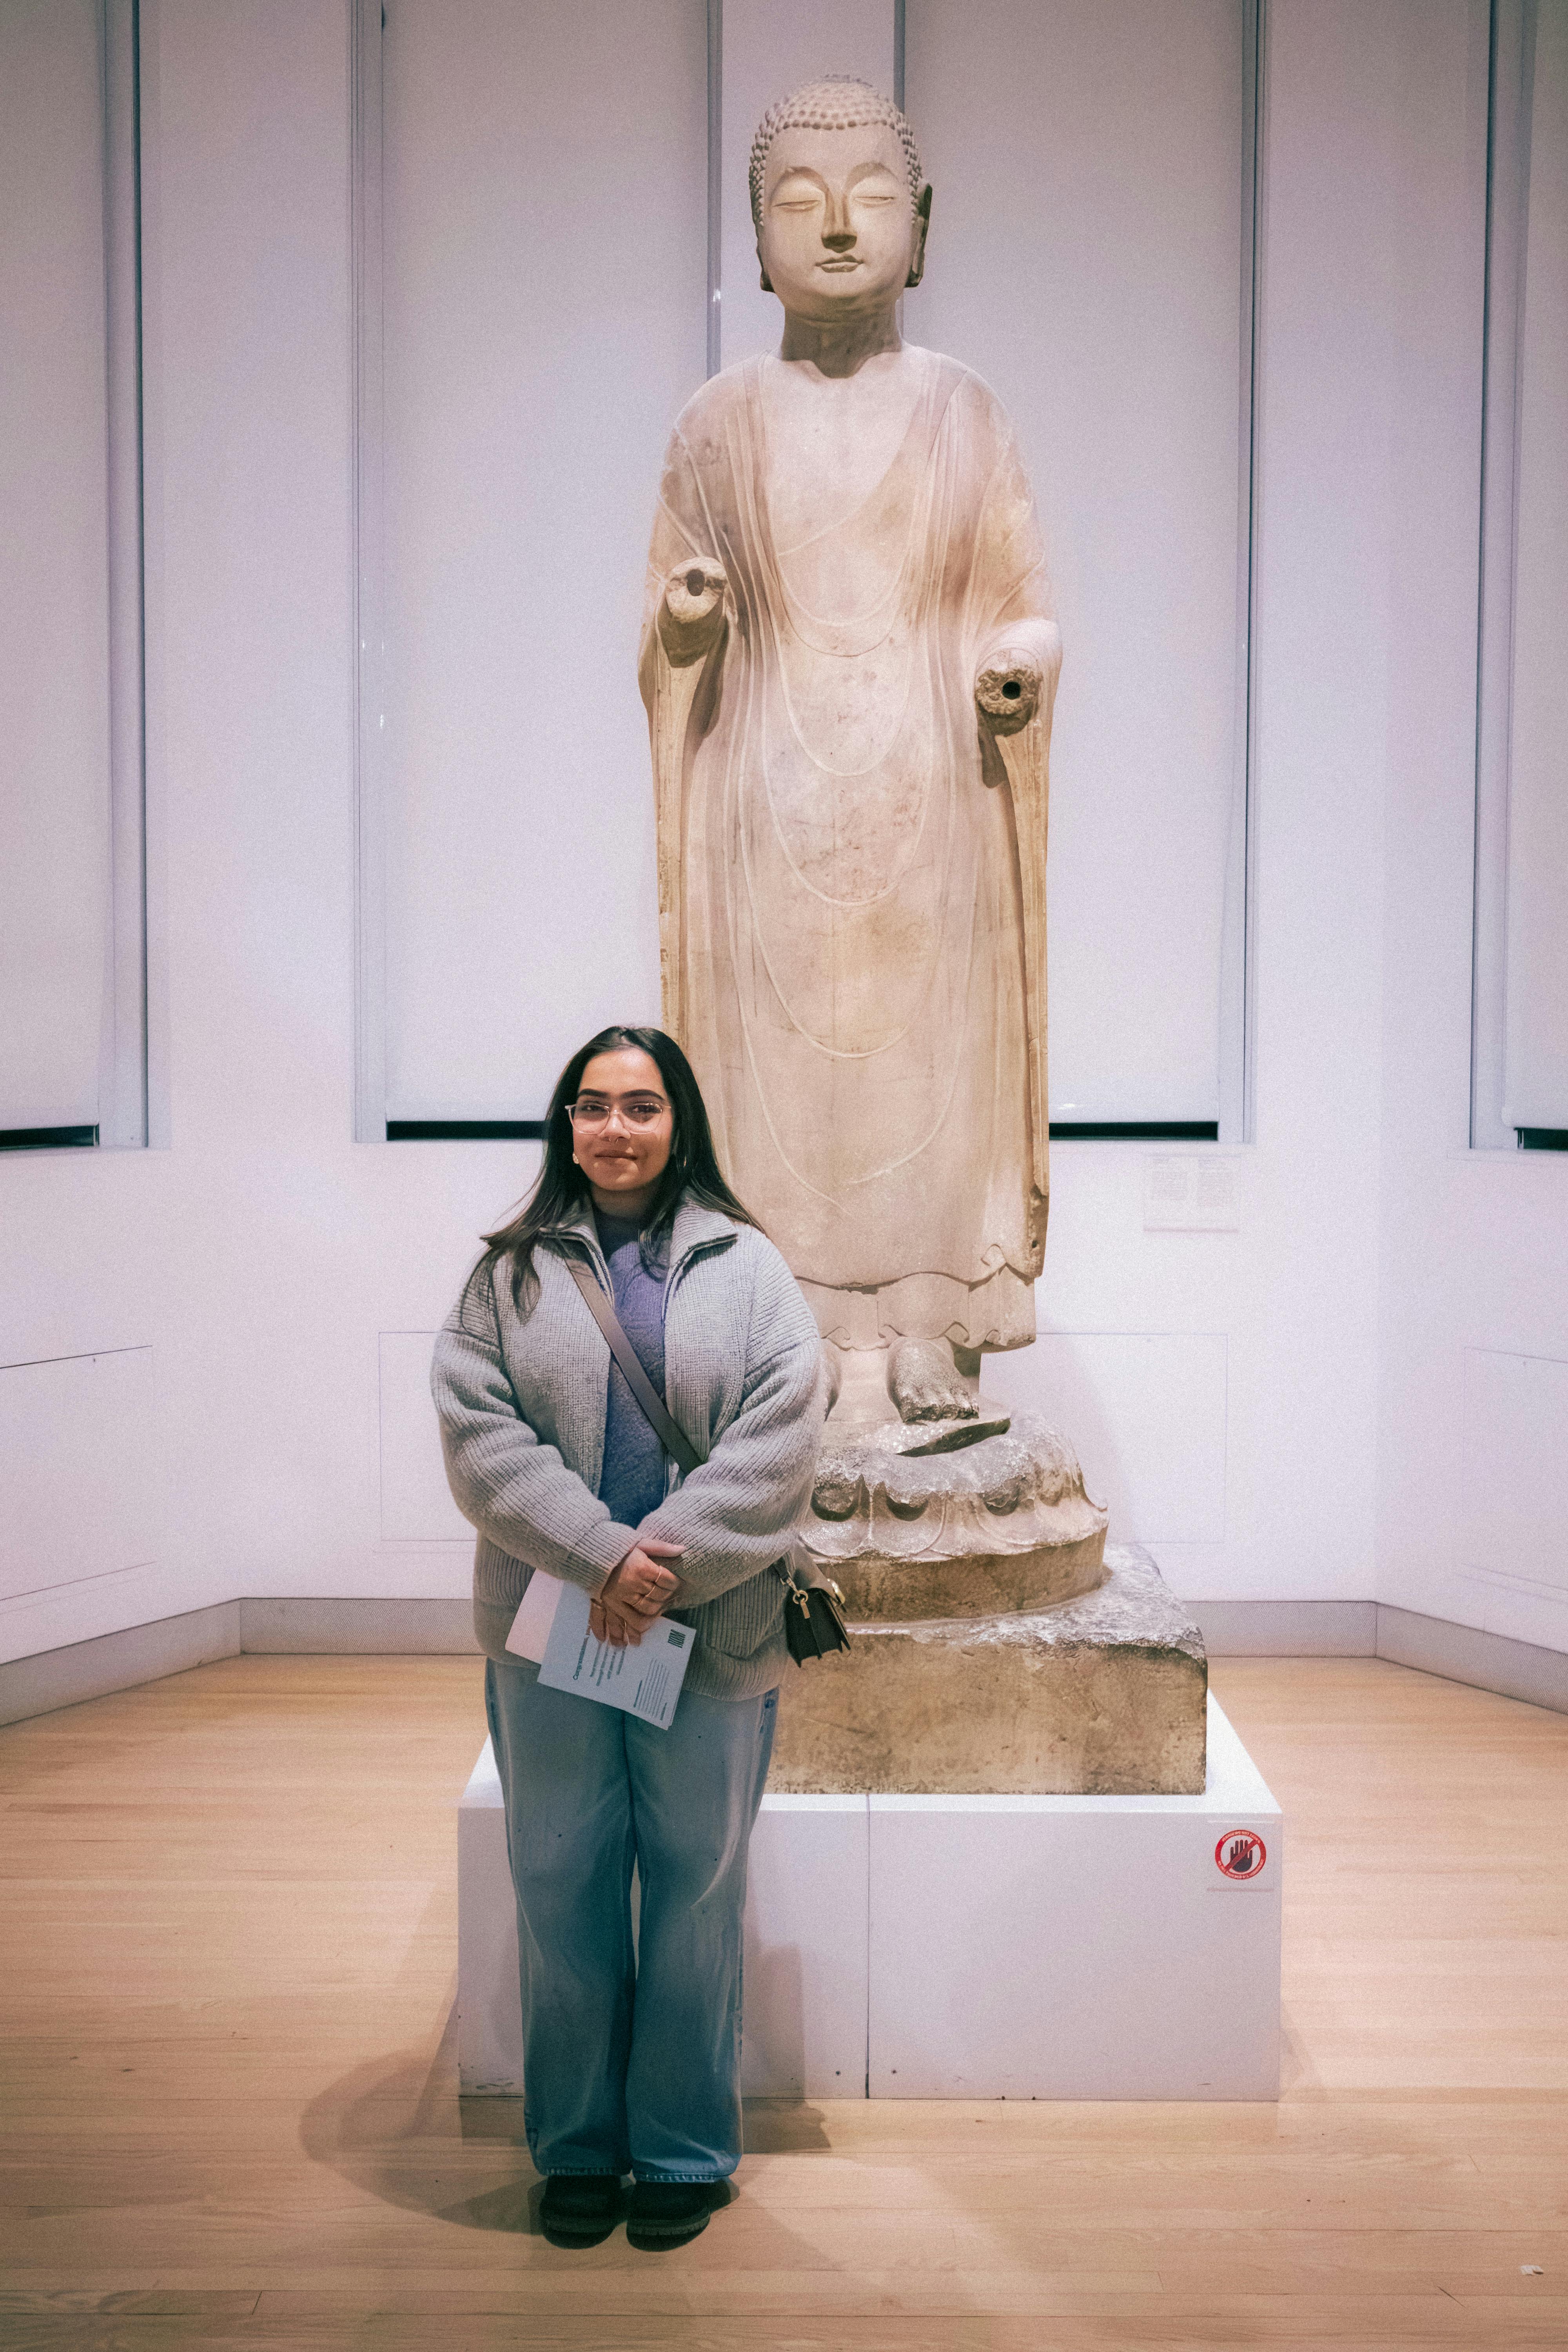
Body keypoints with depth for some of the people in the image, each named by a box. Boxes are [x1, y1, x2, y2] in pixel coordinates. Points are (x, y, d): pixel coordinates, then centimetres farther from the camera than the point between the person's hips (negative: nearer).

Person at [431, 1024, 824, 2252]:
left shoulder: (748, 1268, 2)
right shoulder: (511, 1272, 5)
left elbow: (778, 1443, -7)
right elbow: (480, 1434, -6)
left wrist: (667, 1566, -16)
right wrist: (604, 1553, -17)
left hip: (711, 1635, -1)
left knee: (697, 1885, 9)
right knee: (562, 1884, 10)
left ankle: (685, 2149, 25)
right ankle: (576, 2145, 27)